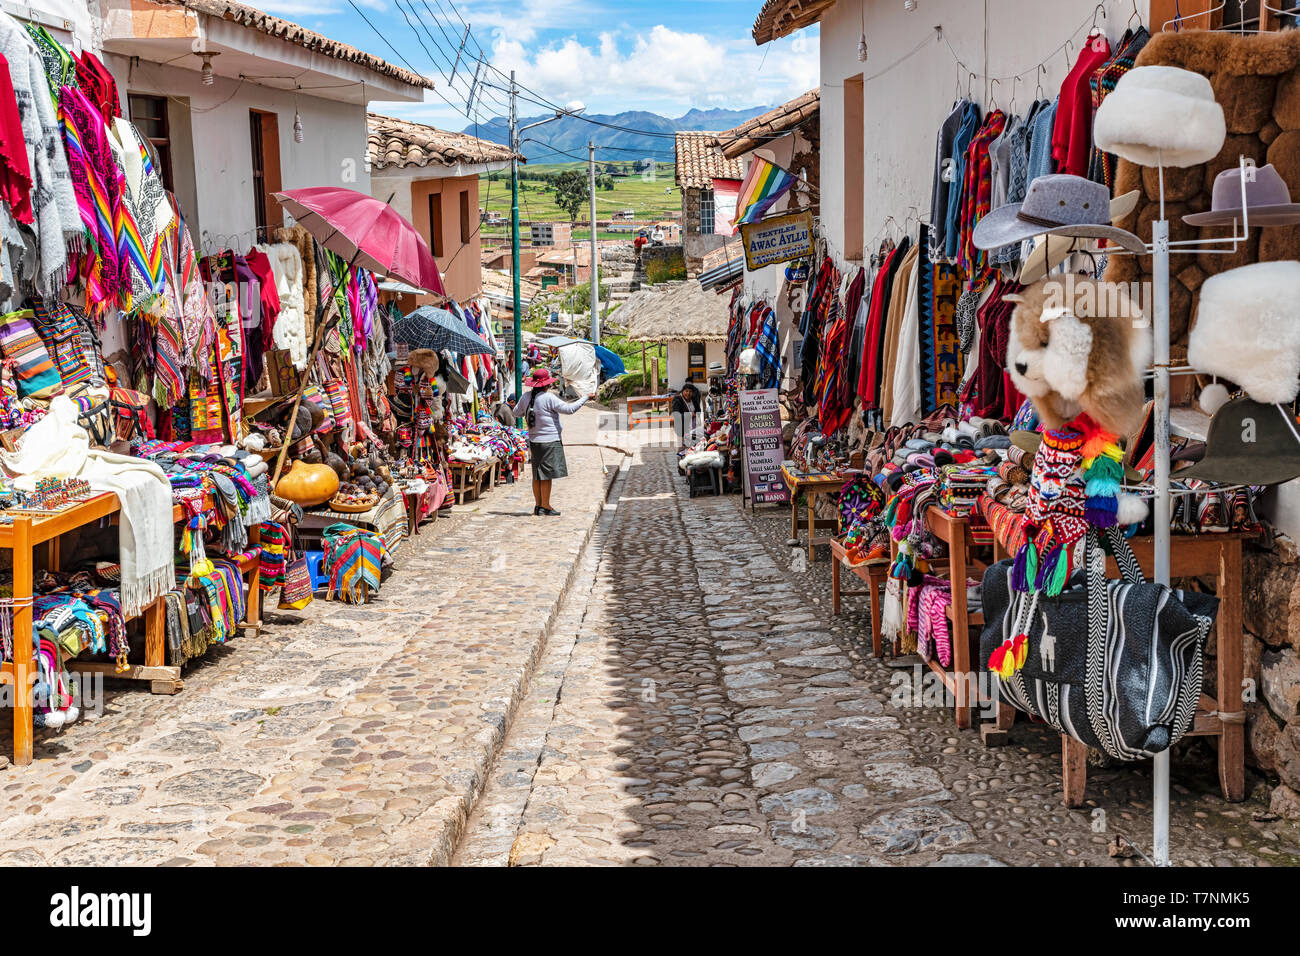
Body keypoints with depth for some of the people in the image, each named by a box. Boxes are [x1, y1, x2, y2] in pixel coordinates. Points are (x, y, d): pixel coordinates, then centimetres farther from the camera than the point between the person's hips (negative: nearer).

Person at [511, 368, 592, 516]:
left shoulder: (526, 397, 5)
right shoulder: (549, 398, -16)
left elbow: (515, 413, 18)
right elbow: (569, 409, -15)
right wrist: (585, 398, -5)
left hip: (534, 440, 8)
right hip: (549, 441, -8)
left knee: (537, 475, 13)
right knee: (547, 474, -2)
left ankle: (538, 505, 18)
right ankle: (545, 506, 1)